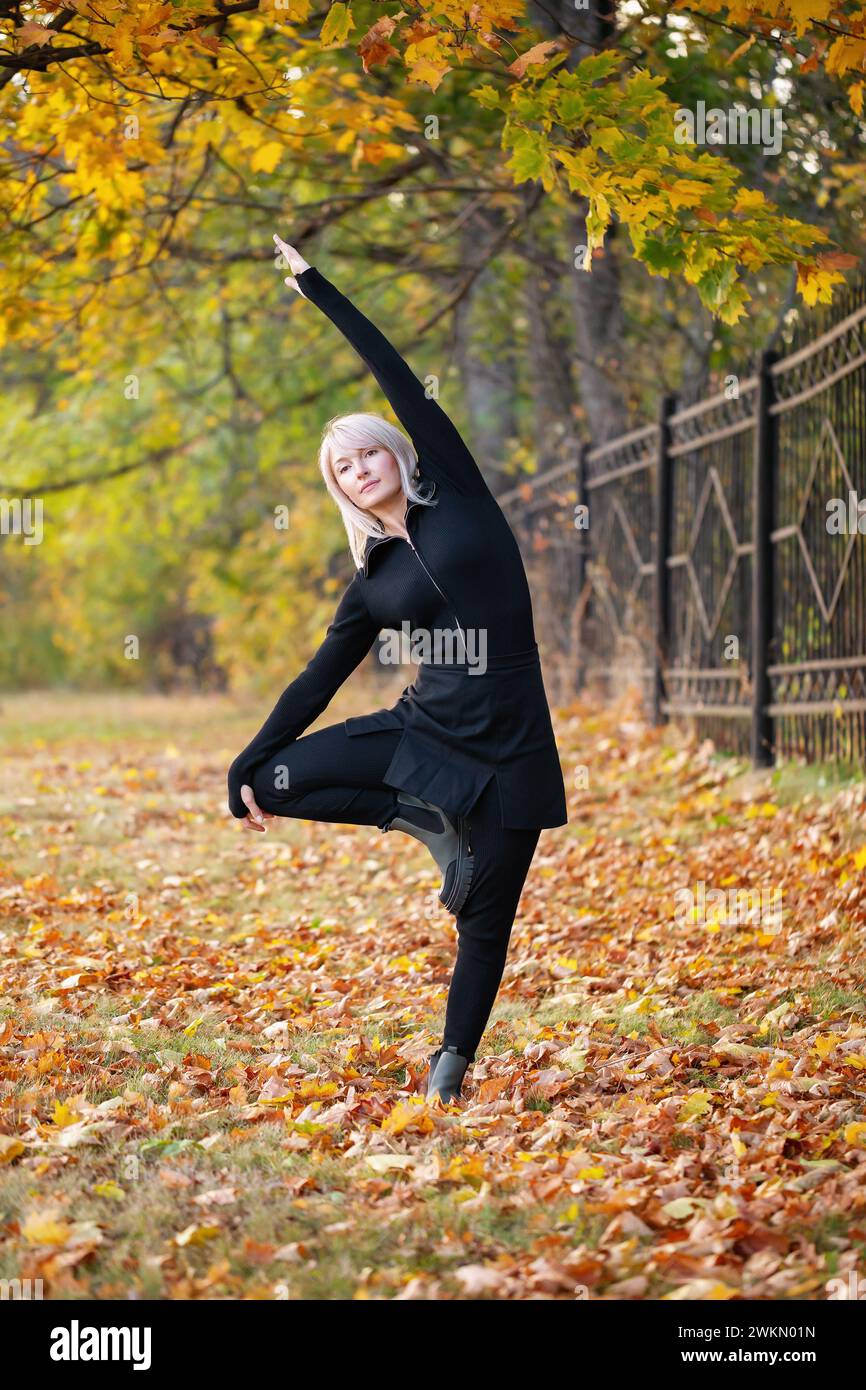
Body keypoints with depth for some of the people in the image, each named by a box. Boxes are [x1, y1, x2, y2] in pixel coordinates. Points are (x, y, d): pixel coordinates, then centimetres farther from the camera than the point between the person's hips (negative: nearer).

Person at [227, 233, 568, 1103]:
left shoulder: (460, 500, 1)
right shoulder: (373, 586, 8)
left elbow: (402, 382, 1)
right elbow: (318, 680, 12)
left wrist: (318, 288, 5)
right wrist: (249, 764, 6)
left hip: (508, 754, -3)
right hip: (420, 734, 3)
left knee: (485, 923, 4)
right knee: (271, 781, -9)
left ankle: (451, 1064, 24)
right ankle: (429, 822, 1)